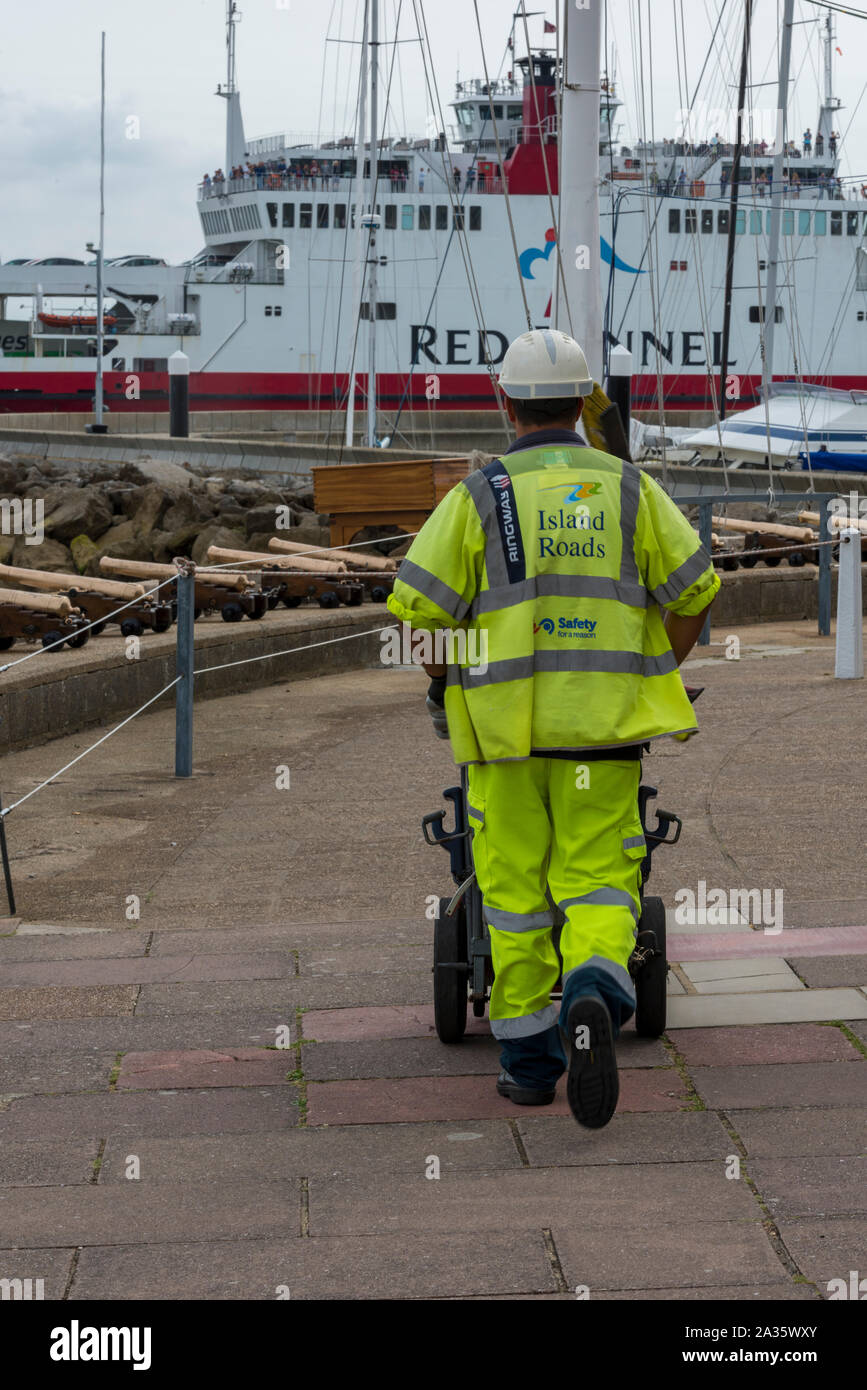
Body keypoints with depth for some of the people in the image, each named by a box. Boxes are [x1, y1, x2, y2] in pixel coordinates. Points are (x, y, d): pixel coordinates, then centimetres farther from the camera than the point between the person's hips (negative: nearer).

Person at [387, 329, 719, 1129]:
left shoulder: (479, 497, -2)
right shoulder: (630, 489, 3)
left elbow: (417, 607, -6)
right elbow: (695, 591, 4)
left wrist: (446, 680, 12)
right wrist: (661, 674, 19)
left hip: (504, 724, -1)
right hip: (604, 726, 1)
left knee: (515, 886, 10)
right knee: (598, 881, 6)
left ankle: (528, 1058, 13)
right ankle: (594, 996, -24)